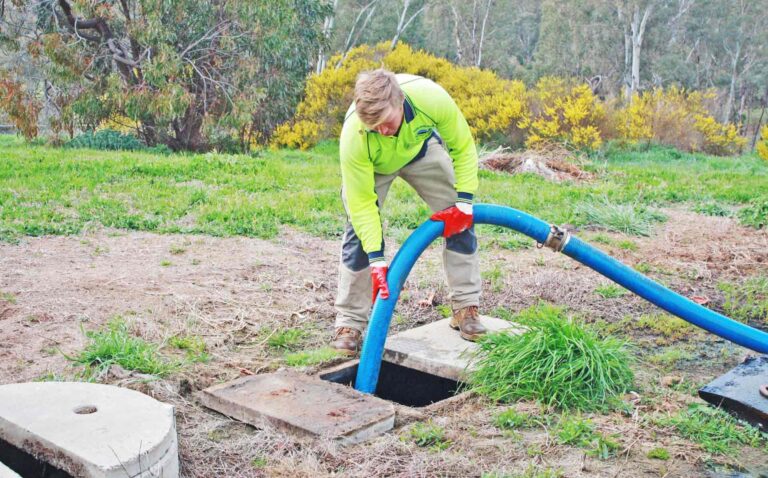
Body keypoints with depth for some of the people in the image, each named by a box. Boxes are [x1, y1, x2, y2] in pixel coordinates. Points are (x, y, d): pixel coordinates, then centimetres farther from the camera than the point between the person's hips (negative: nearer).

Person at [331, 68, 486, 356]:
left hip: (420, 149, 2)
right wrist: (377, 259, -33)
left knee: (460, 219, -6)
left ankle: (465, 308, 6)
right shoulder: (353, 138, -42)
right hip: (372, 166, -2)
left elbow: (463, 146, -21)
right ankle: (349, 323, 1)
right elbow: (362, 203, -31)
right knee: (359, 233, -12)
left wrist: (464, 201, -25)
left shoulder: (431, 98, -40)